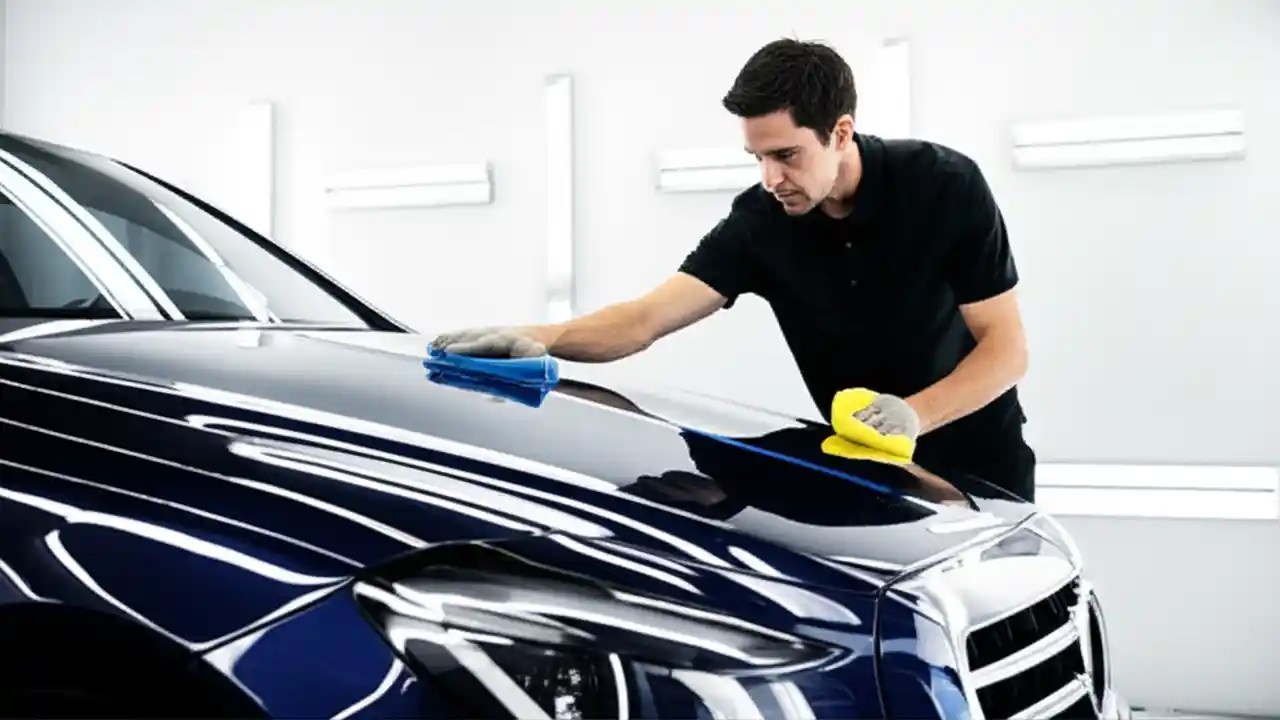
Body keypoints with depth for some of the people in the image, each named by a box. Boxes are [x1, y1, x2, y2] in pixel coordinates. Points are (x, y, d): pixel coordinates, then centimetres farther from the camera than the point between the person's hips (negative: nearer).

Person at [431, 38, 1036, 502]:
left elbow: (1007, 347, -20)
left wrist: (916, 414, -36)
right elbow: (647, 318, -26)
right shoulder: (759, 222, -16)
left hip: (977, 463, -2)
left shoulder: (945, 185, -21)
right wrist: (542, 338, -44)